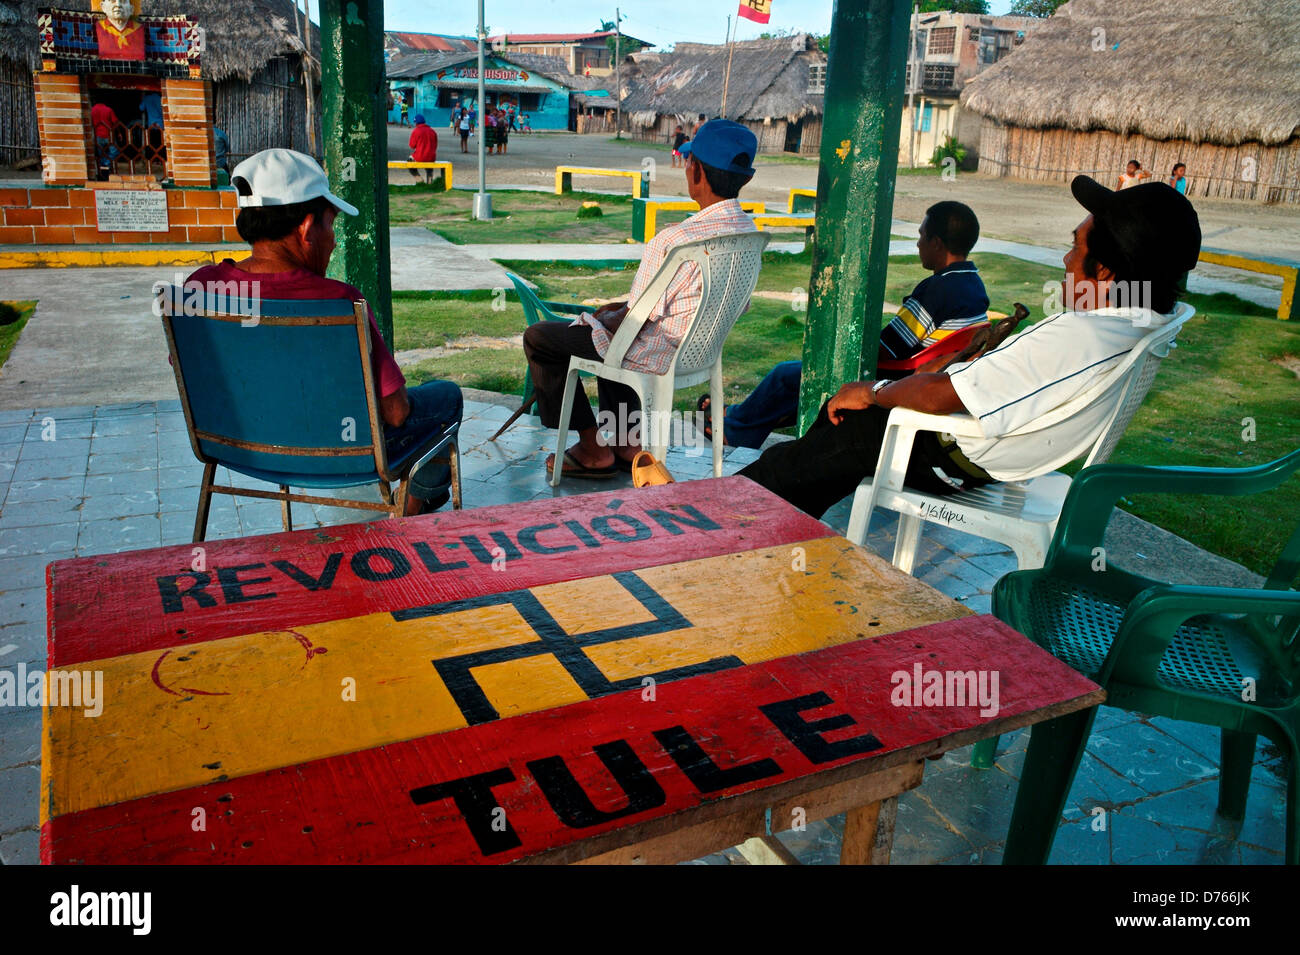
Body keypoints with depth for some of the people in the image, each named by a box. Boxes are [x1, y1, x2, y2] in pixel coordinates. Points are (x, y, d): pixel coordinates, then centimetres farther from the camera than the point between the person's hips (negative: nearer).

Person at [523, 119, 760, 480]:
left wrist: (605, 319, 1)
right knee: (607, 321, 35)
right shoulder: (747, 230, -4)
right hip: (698, 351, 9)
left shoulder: (672, 241, -31)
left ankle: (594, 451, 12)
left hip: (656, 357, -8)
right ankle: (627, 443, 30)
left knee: (538, 338, 7)